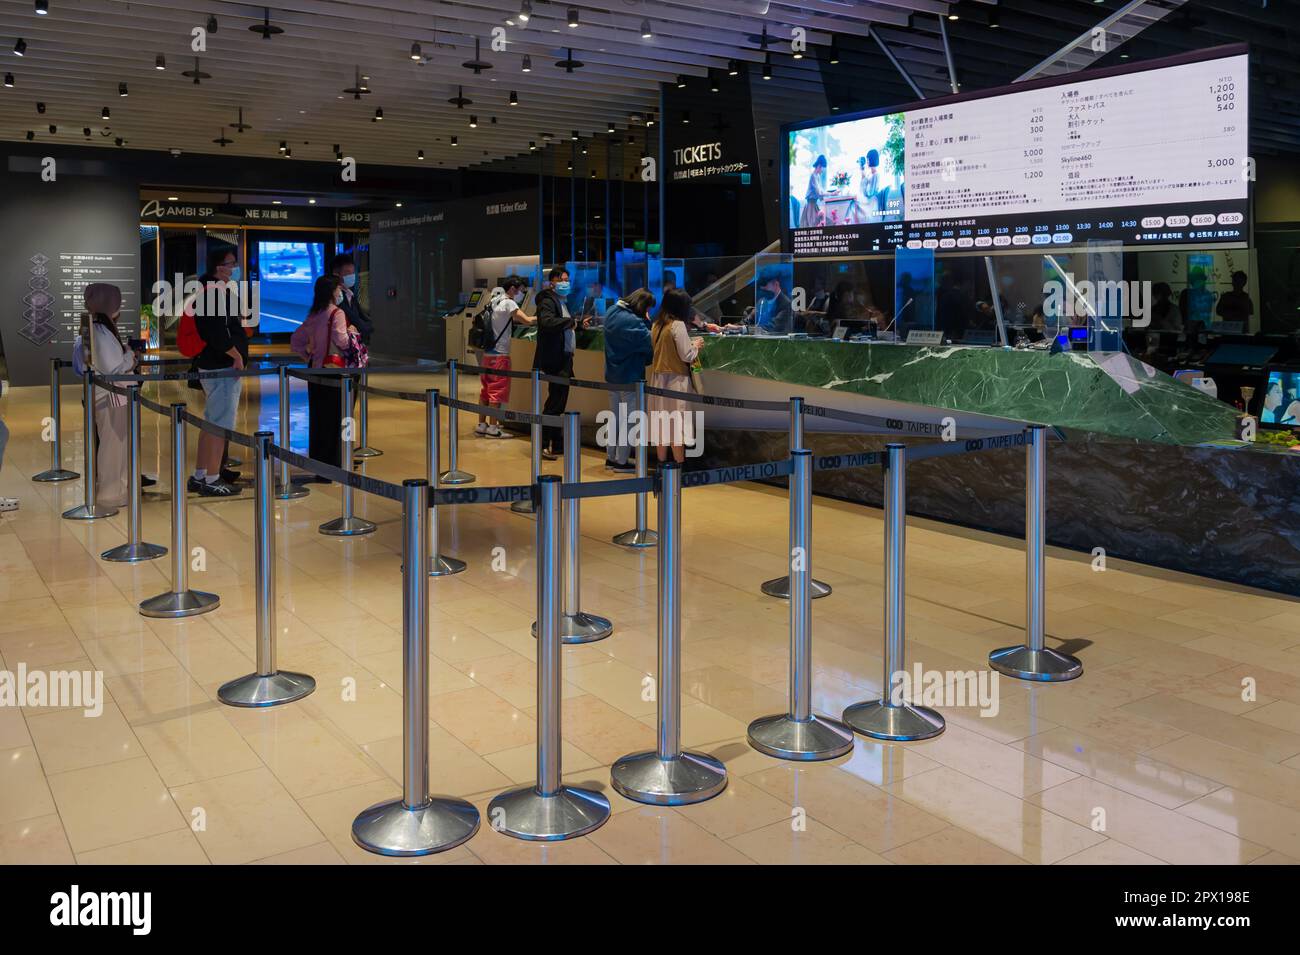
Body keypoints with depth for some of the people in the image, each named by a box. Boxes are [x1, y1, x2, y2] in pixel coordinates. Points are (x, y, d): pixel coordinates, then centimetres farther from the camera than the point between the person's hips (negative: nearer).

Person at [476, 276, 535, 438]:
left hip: (487, 353, 9)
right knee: (498, 391, -4)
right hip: (499, 354, -9)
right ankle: (493, 428, -2)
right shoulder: (508, 303, -11)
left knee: (485, 390, 11)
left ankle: (481, 425, 16)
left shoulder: (496, 302, 16)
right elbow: (528, 321, -20)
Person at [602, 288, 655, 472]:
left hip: (612, 374, 8)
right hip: (629, 376, -8)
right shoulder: (633, 322, -25)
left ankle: (611, 457, 24)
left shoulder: (612, 312, 2)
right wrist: (647, 322, -8)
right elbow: (650, 345, -21)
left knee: (615, 417, 18)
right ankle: (622, 461, 8)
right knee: (628, 420, 3)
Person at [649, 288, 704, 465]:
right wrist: (696, 345, 5)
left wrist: (690, 344, 16)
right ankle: (679, 465, 2)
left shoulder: (656, 325, 7)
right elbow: (686, 355, -14)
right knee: (677, 423, -2)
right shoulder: (677, 325, -14)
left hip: (658, 378, 7)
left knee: (661, 423, 11)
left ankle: (662, 464, 17)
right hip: (675, 379, -7)